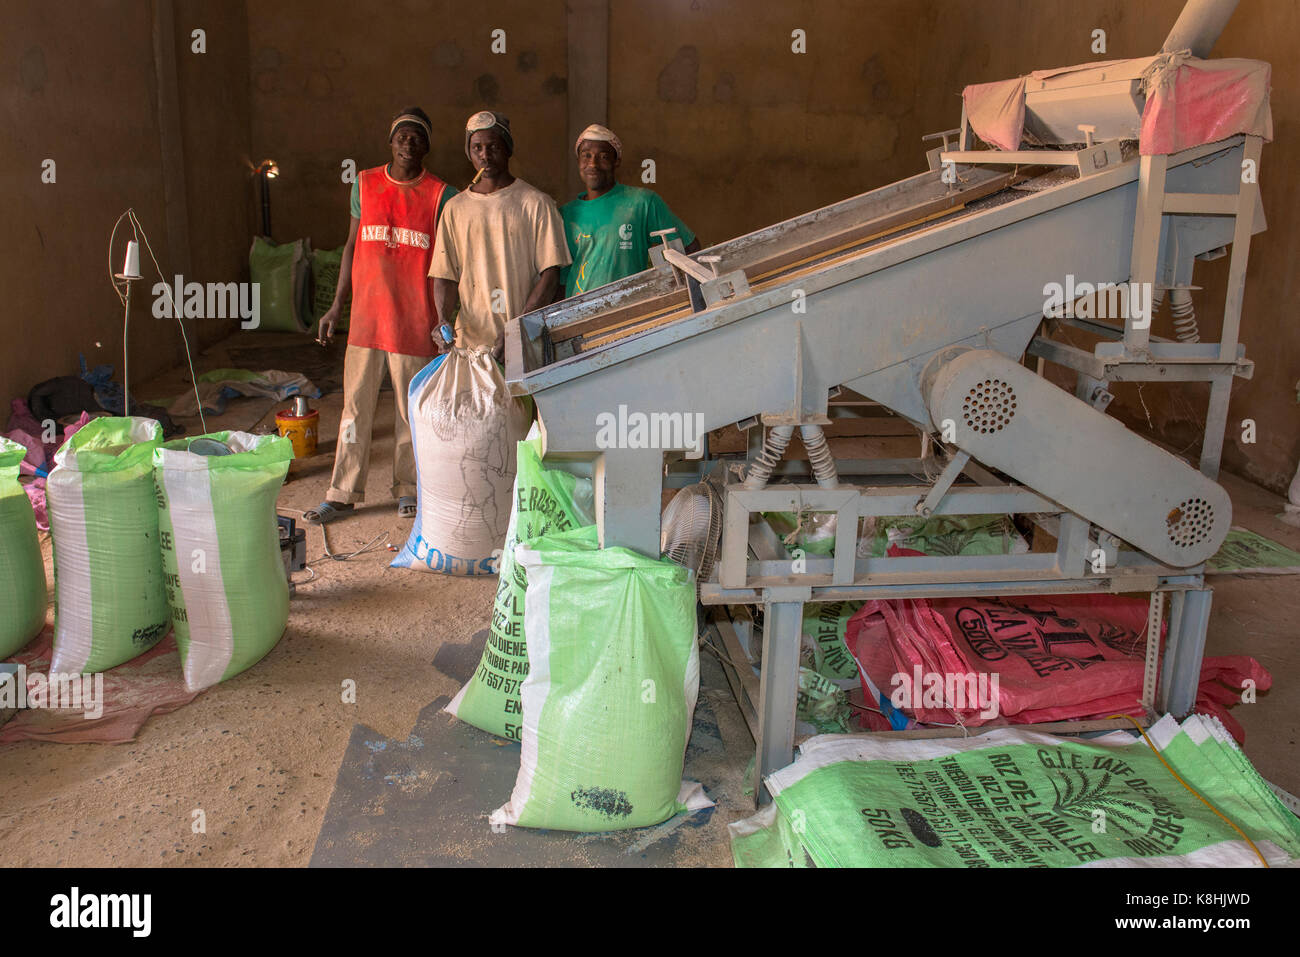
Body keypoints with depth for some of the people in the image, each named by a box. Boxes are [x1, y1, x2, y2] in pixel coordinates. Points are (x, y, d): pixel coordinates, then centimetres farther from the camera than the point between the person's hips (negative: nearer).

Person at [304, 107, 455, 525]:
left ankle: (407, 488, 23)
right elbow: (352, 246, 13)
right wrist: (336, 305, 10)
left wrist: (445, 318, -7)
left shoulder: (441, 196, -1)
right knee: (356, 406, 6)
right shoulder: (365, 184, 8)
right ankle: (342, 494, 16)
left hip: (415, 320, -2)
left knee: (412, 407, 7)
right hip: (366, 315, 2)